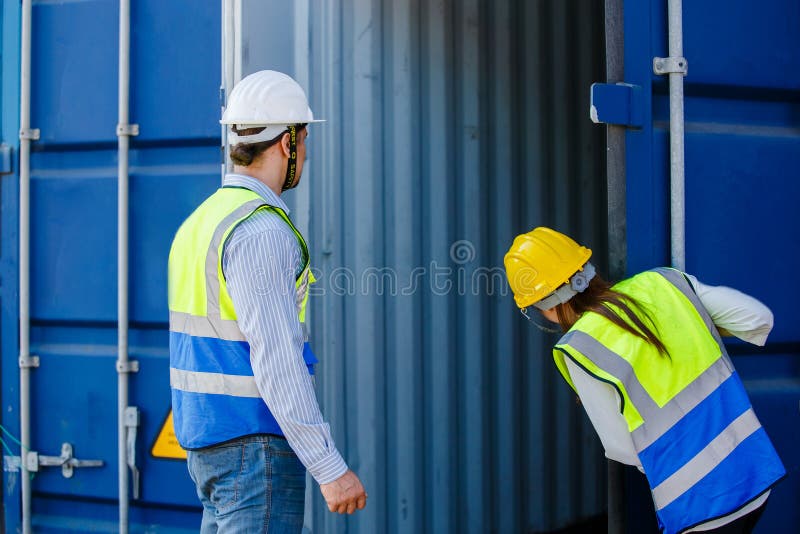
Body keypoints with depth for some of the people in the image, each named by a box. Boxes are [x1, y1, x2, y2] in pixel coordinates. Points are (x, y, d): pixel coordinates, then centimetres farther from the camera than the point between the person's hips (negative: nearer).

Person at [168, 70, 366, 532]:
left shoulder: (202, 221, 14)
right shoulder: (260, 231, -17)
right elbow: (277, 361, -23)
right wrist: (330, 467, -22)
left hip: (209, 442, 10)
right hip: (257, 446, -10)